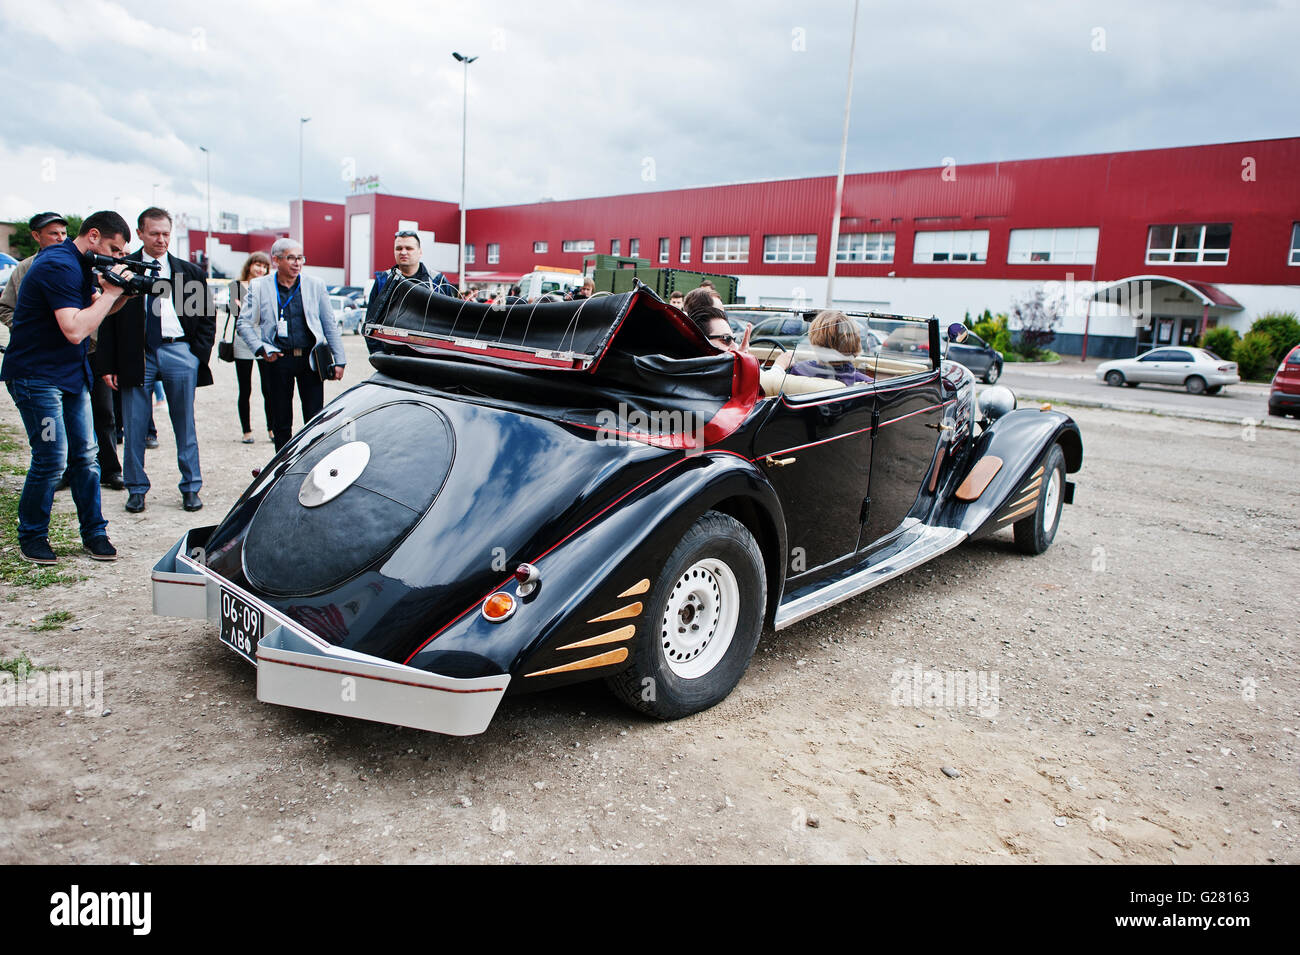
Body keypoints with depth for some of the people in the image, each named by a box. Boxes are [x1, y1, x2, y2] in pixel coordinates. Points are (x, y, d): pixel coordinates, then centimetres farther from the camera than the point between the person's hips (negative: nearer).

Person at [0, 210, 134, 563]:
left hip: (71, 374, 9)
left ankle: (94, 533, 15)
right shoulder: (58, 266, -19)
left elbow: (94, 309, 19)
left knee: (85, 454, 7)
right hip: (36, 376, -9)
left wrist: (123, 294, 0)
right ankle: (31, 537, 11)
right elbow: (75, 329, -28)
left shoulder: (81, 265, 10)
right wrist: (111, 292, -20)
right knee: (52, 459, -7)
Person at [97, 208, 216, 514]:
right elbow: (108, 319, 3)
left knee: (185, 426, 6)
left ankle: (191, 488, 14)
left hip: (179, 353, 1)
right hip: (136, 355, -1)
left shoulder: (190, 272, 9)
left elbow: (207, 317, 12)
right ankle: (137, 489, 17)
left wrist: (199, 355, 0)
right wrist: (108, 365, -4)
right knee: (135, 427, 4)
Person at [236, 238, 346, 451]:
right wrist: (261, 349, -7)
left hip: (310, 359, 0)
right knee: (281, 422, 7)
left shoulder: (316, 285, 6)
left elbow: (330, 325, 9)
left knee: (315, 420, 1)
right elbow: (243, 323, 7)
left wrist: (339, 361, 5)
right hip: (277, 360, 0)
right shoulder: (259, 287, 4)